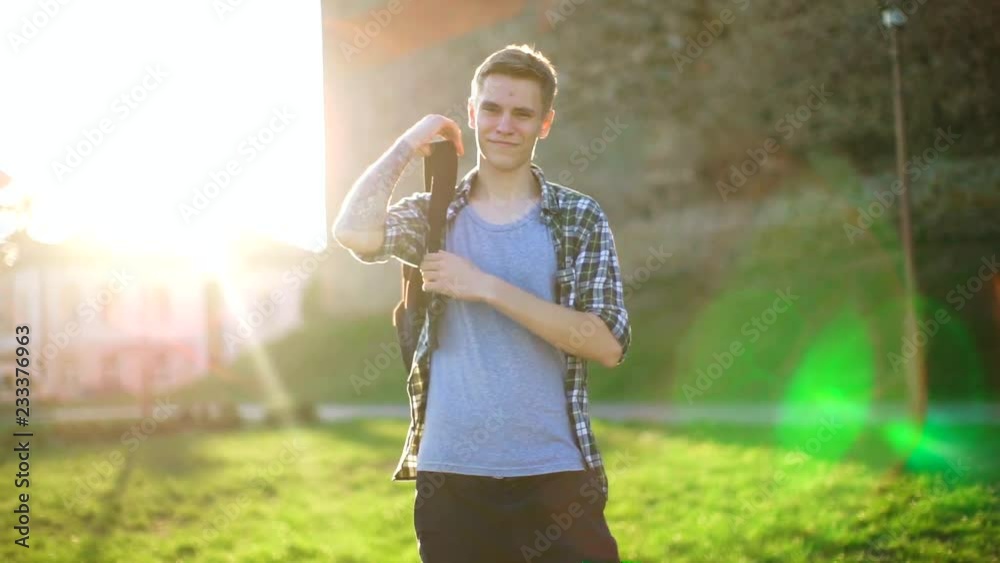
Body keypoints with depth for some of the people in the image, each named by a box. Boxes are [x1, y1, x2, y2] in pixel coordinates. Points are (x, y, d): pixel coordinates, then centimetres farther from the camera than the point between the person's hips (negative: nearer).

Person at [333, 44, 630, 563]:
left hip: (555, 474, -1)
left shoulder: (580, 219, 1)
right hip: (449, 474, 1)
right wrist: (408, 144, -6)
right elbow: (352, 232, -15)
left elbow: (608, 344, -11)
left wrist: (487, 288, -15)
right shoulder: (433, 215, 6)